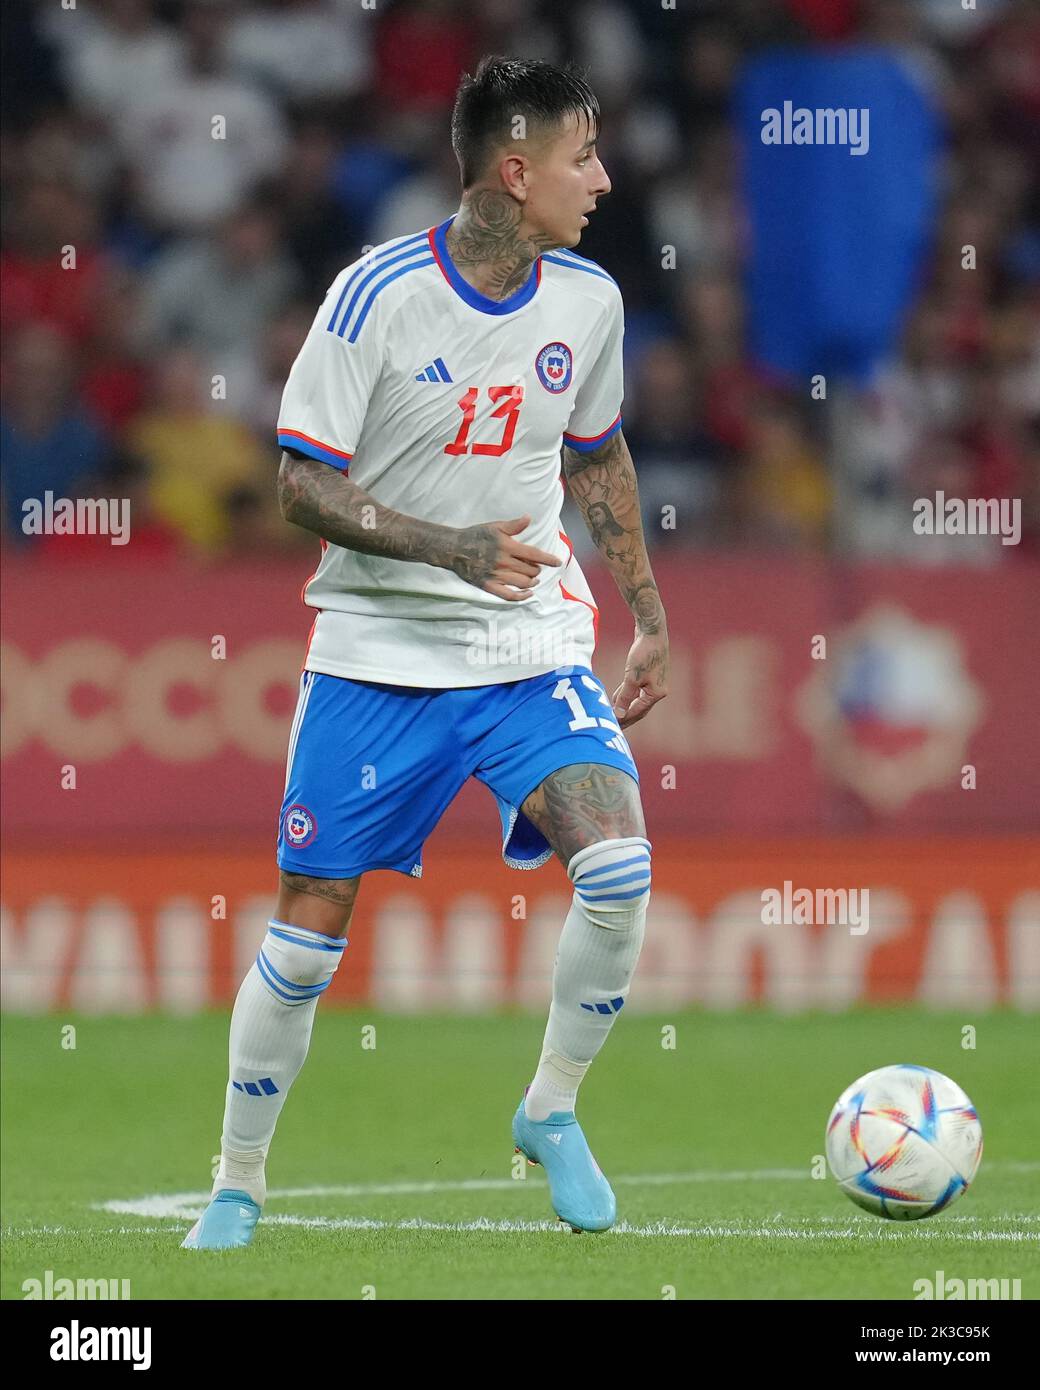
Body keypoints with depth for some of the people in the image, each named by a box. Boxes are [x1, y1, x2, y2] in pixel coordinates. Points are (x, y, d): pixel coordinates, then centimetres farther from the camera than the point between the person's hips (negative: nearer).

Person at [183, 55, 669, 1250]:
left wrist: (649, 617, 19)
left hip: (532, 647, 3)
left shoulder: (587, 300, 1)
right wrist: (450, 547, -25)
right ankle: (237, 1187, 20)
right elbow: (303, 486, -12)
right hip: (378, 651, -3)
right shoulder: (378, 295, -14)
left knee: (618, 862, -21)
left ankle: (552, 1112, 2)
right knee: (306, 936, 0)